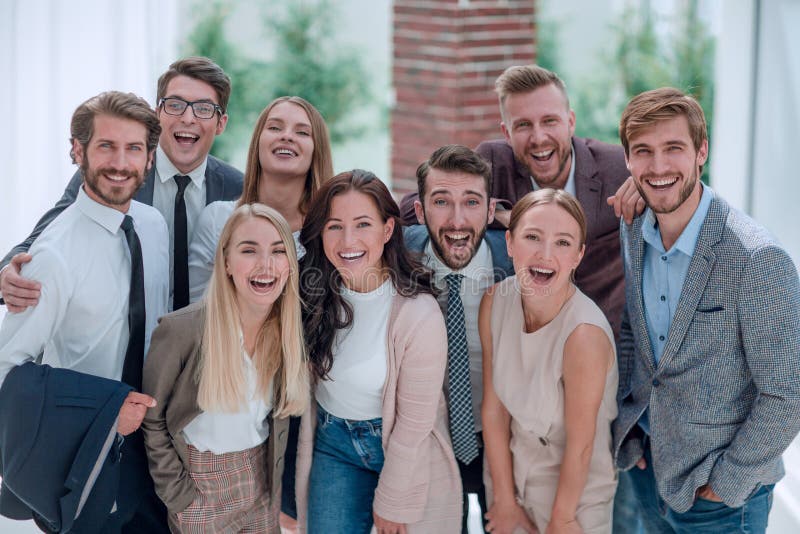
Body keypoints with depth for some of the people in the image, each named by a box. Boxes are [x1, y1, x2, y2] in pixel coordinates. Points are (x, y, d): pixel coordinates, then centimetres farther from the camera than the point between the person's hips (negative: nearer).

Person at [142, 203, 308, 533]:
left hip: (262, 480, 4)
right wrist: (178, 494, -11)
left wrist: (273, 476, 5)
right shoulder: (181, 331, -22)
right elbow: (151, 420, -11)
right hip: (201, 480, -4)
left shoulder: (290, 330, -7)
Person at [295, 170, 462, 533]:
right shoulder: (314, 293, -13)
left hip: (403, 448, -3)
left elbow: (414, 423, -18)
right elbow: (307, 378, 4)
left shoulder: (419, 315, -26)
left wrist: (391, 502, -11)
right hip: (333, 442, 3)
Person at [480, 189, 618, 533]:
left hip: (575, 493, -4)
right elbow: (494, 410, -8)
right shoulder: (495, 302, -15)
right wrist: (505, 500, -4)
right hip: (513, 469, 4)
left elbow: (580, 446, -21)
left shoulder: (585, 334, -31)